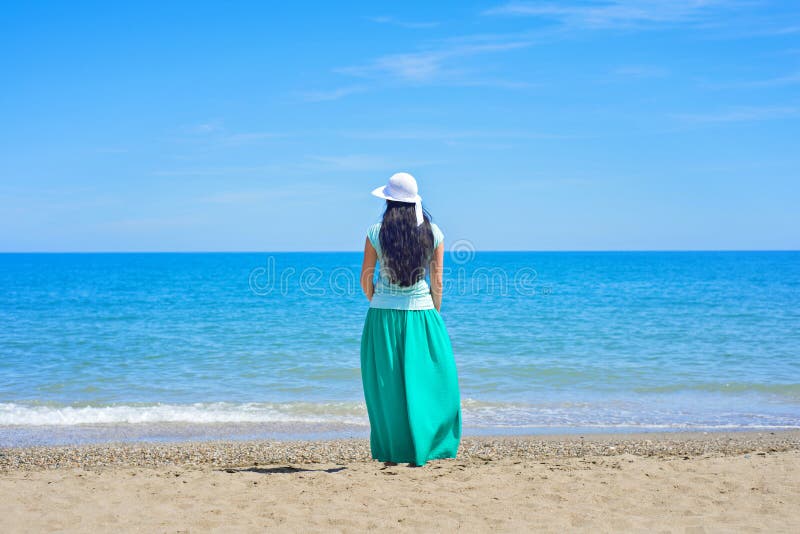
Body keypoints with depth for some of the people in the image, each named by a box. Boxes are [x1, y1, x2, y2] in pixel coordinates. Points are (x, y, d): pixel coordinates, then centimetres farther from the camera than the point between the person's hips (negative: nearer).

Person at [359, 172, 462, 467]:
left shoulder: (376, 232, -5)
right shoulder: (433, 233, -2)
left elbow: (366, 279, 0)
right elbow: (437, 281, 1)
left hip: (383, 313, 0)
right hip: (421, 311, 0)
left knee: (386, 384, 8)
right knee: (427, 380, 8)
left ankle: (392, 452, 12)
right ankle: (423, 449, 7)